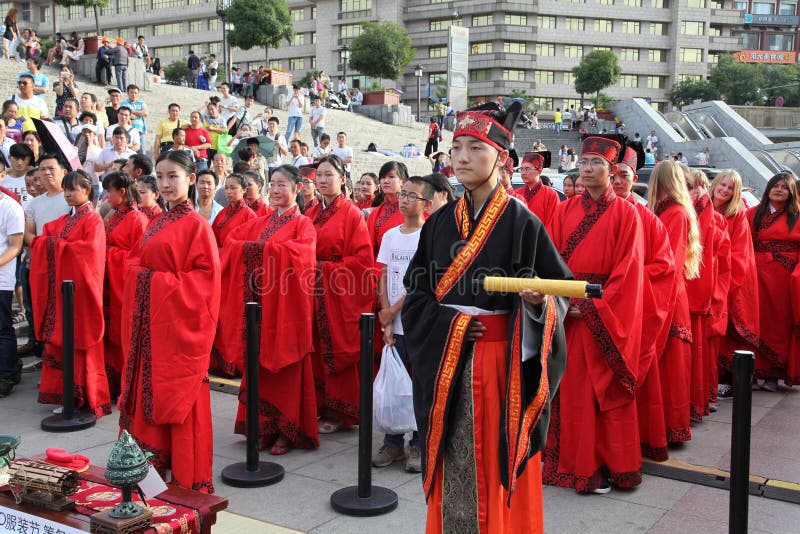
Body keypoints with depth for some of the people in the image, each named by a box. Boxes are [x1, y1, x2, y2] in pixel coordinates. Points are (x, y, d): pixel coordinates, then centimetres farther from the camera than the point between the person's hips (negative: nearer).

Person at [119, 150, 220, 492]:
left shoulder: (196, 225, -9)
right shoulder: (156, 225, 13)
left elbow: (206, 277, -14)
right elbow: (137, 264, 21)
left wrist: (164, 283, -17)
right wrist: (144, 279, 0)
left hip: (179, 322, -7)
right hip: (150, 321, 7)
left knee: (179, 396, -1)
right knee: (151, 394, 11)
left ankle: (187, 478, 10)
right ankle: (155, 466, 22)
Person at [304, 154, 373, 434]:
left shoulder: (351, 214, -5)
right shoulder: (310, 214, 13)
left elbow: (363, 259, -11)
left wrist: (326, 269, -15)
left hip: (340, 294, -5)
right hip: (313, 291, 5)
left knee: (337, 351, -1)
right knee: (315, 351, 6)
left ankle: (338, 412, 9)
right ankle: (320, 406, 16)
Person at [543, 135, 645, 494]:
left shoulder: (625, 213, -1)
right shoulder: (565, 211, 9)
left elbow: (627, 270, -7)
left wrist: (594, 307, -14)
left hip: (605, 313, -3)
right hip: (567, 312, 3)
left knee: (604, 389, 1)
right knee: (569, 386, 4)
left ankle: (605, 465, 12)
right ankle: (572, 461, 15)